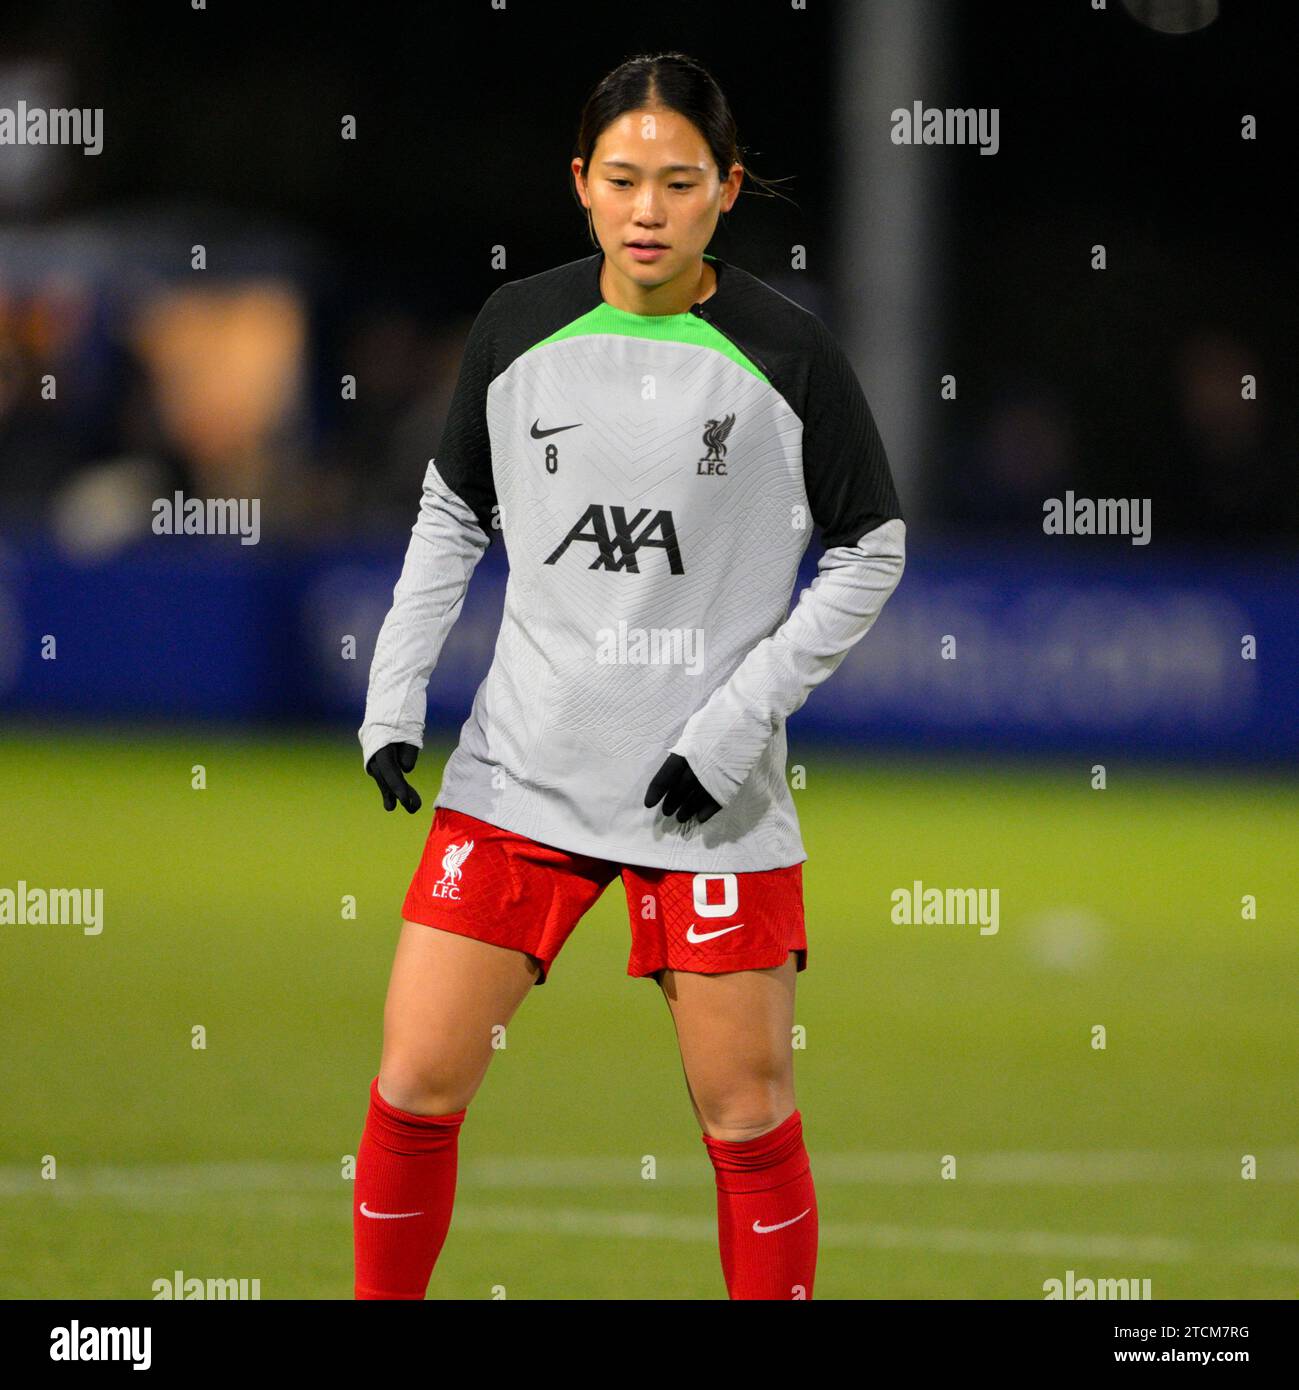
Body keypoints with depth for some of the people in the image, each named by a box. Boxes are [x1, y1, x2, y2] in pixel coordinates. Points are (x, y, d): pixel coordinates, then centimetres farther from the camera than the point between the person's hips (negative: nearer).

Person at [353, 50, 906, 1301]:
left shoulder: (786, 354, -7)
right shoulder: (516, 331, 0)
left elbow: (868, 554, 0)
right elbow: (452, 517, 14)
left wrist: (736, 723, -9)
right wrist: (394, 701, 4)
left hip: (715, 790, -2)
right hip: (523, 770, 2)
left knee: (748, 1116, 2)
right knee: (416, 1087, -1)